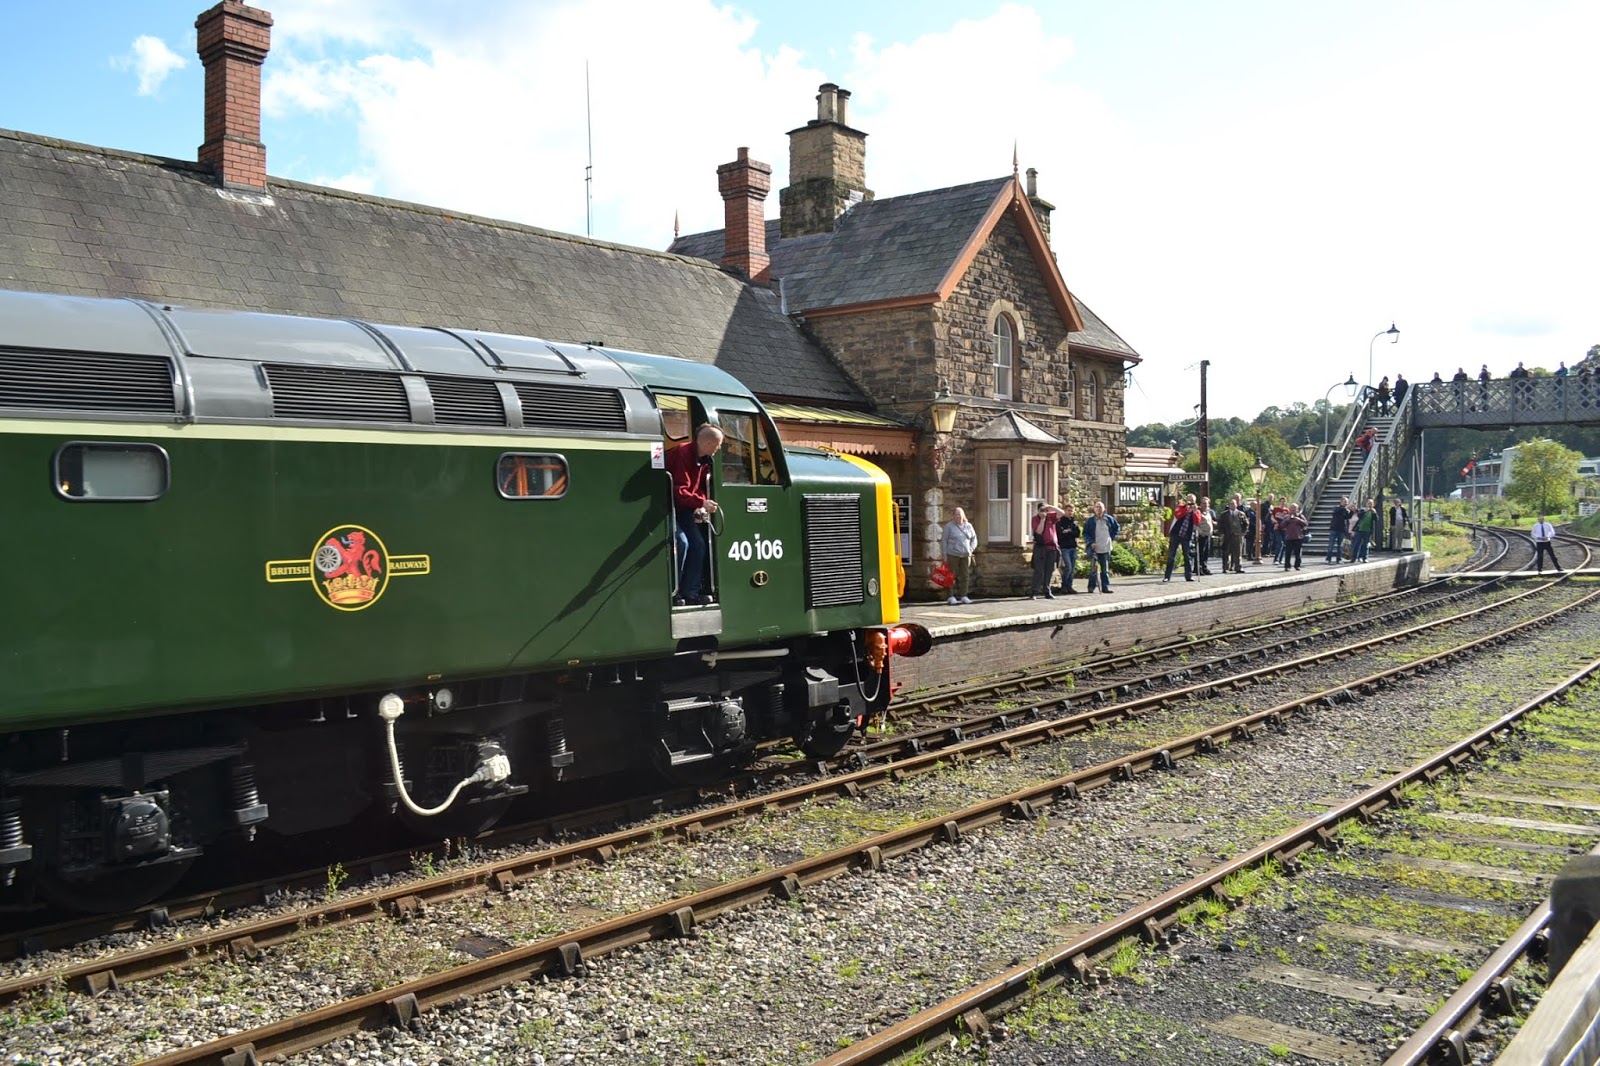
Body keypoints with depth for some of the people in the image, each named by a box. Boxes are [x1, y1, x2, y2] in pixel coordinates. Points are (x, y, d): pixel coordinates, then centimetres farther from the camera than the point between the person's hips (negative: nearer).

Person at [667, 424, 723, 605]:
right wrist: (701, 503, -33)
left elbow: (700, 487, 11)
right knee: (681, 542, -23)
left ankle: (690, 593, 6)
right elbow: (679, 491, -29)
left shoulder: (704, 460, 3)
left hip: (683, 507, 9)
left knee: (698, 544, 1)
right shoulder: (681, 453, -25)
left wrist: (701, 506, -6)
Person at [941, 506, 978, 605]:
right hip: (953, 555, -4)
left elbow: (974, 539, 17)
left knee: (965, 576, 4)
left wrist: (971, 549, 1)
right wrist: (945, 555, -5)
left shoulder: (968, 526, 9)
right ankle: (952, 597, 2)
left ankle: (964, 596, 12)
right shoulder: (949, 526, -1)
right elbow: (944, 541, -1)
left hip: (966, 555, 4)